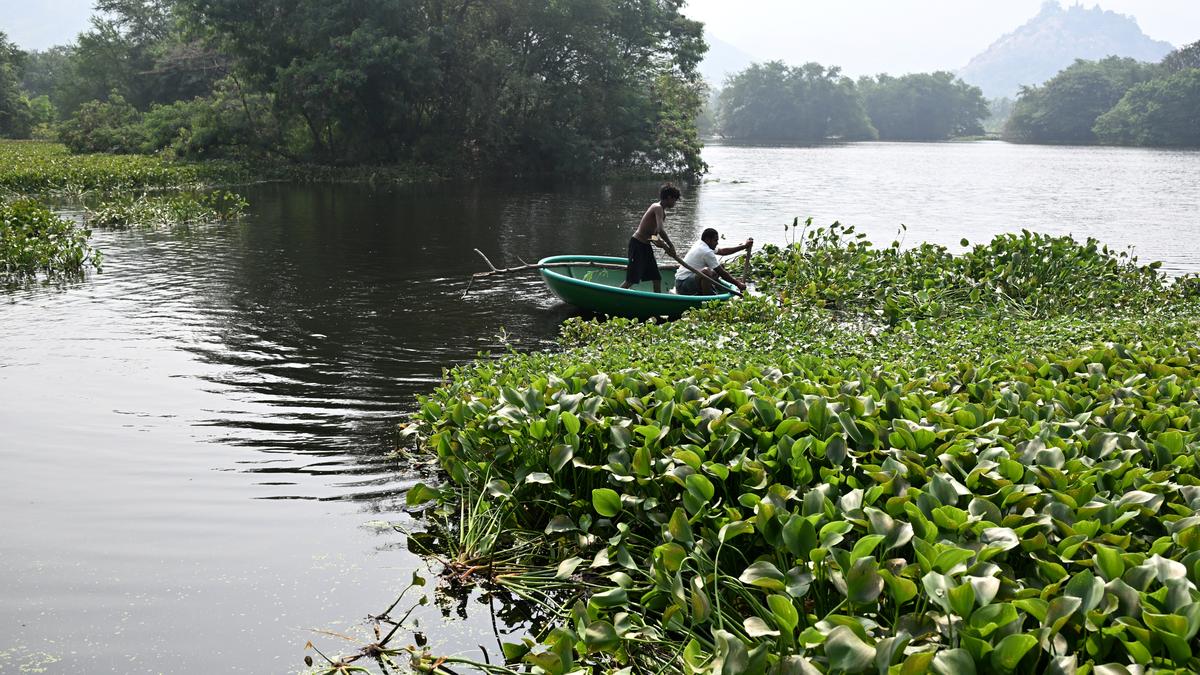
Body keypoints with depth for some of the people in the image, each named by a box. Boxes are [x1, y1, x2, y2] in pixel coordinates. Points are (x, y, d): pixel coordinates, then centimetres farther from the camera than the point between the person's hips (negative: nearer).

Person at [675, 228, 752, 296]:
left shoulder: (700, 245, 11)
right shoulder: (706, 252, -18)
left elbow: (722, 251, 22)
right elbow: (722, 273, -15)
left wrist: (744, 246, 21)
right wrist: (738, 284, -5)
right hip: (683, 285, -10)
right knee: (706, 271, -35)